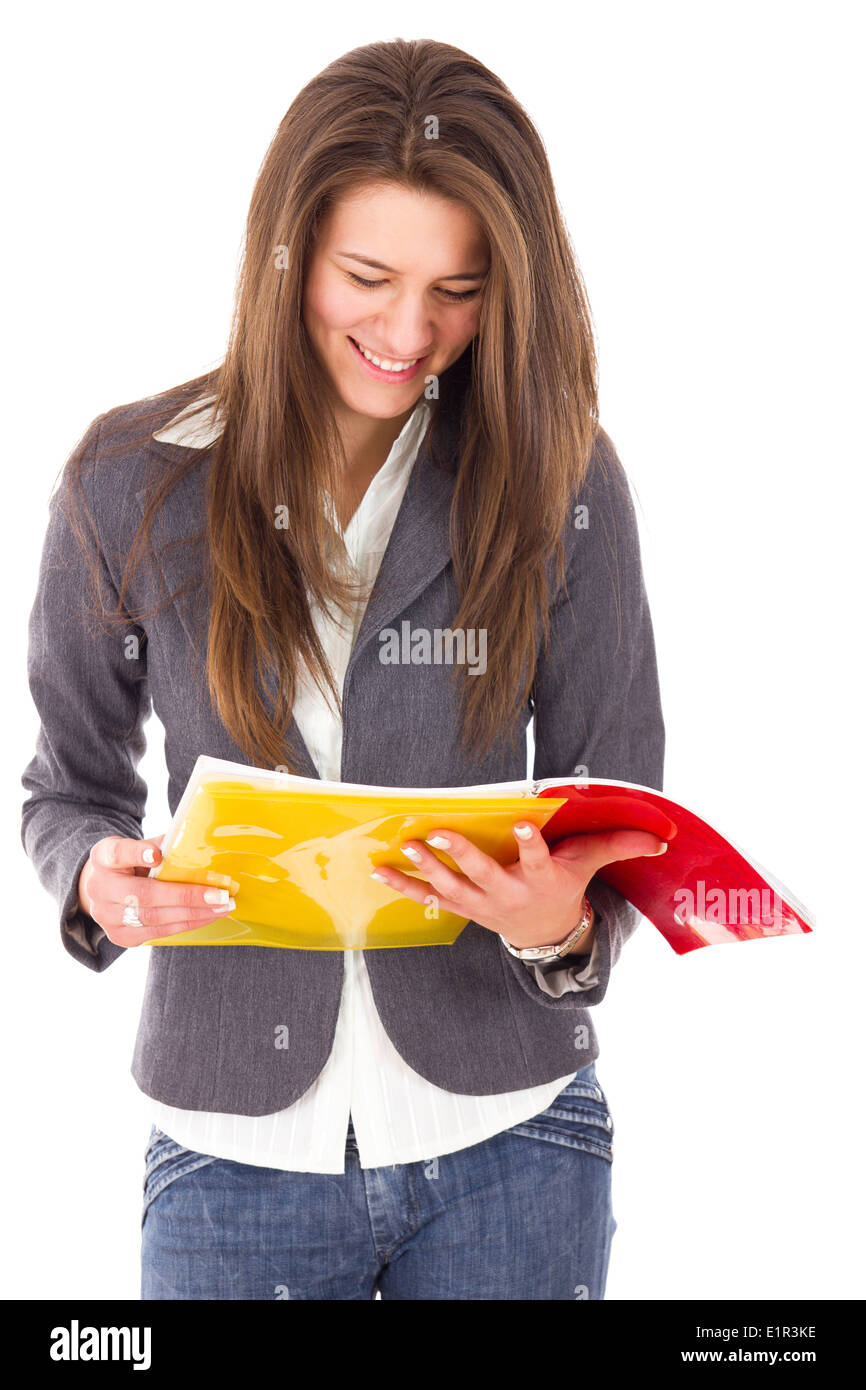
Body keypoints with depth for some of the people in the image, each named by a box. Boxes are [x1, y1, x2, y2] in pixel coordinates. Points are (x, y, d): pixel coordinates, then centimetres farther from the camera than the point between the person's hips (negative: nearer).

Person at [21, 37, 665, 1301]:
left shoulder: (561, 483, -6)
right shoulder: (133, 483, -5)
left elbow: (622, 825, -2)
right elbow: (71, 785, 6)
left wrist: (563, 923, -23)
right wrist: (100, 880, -16)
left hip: (509, 1145, 0)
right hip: (237, 1143, 0)